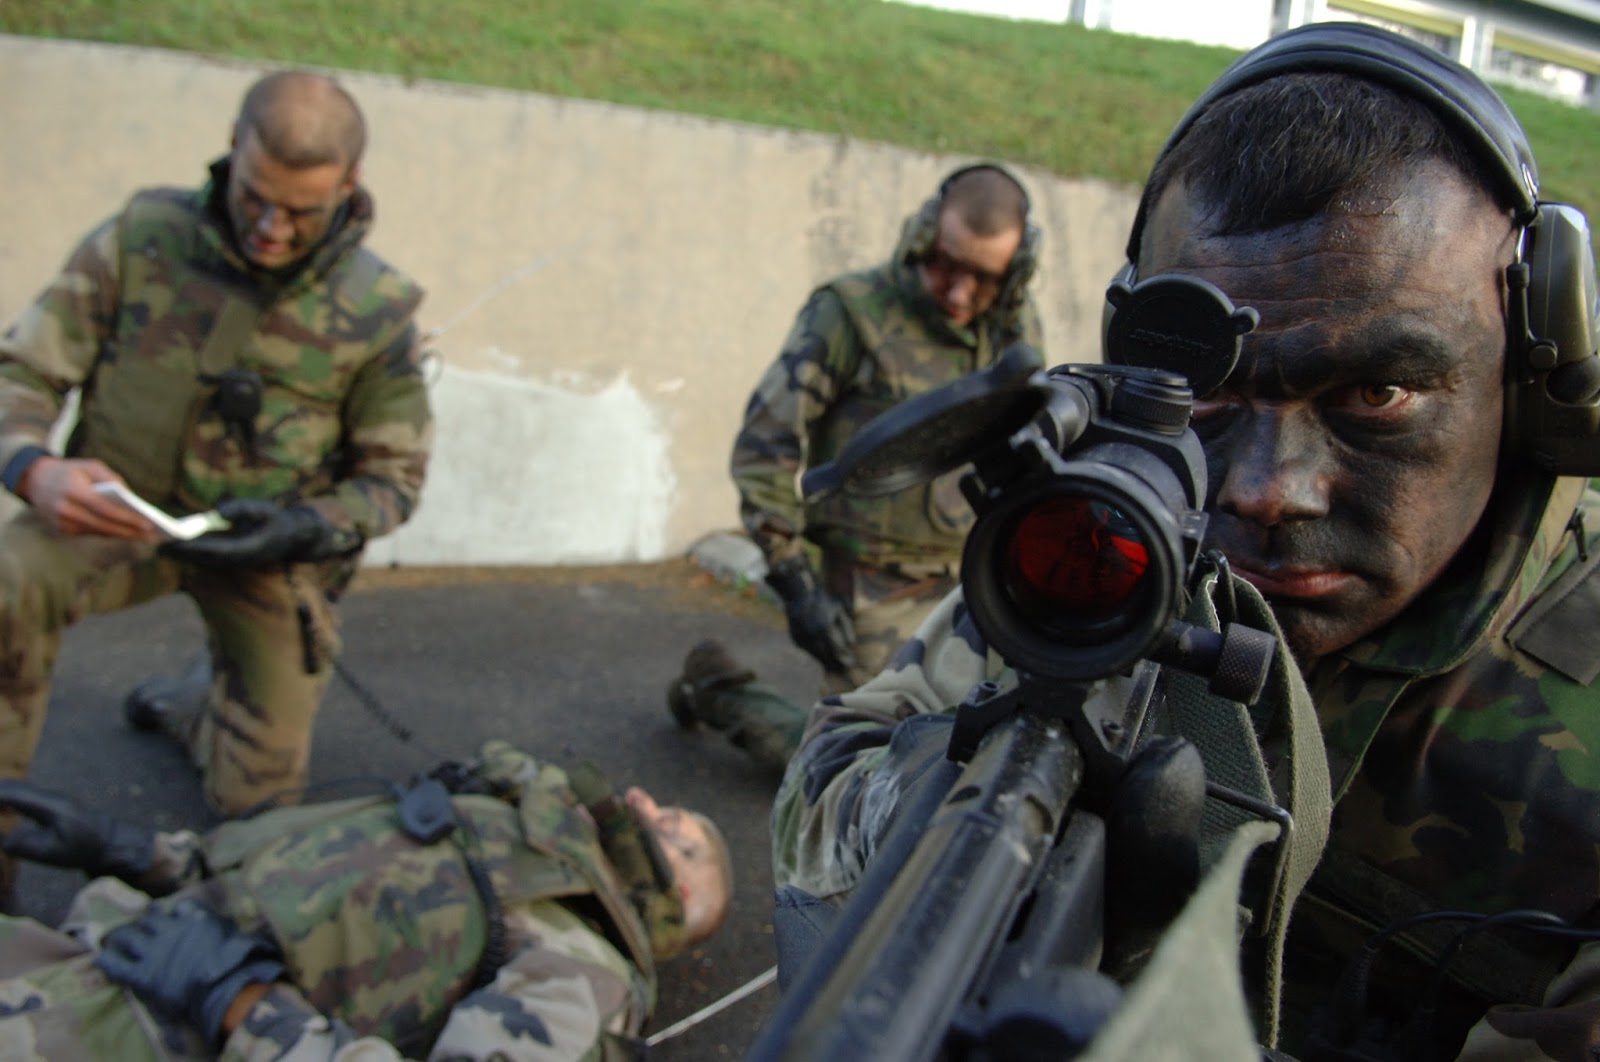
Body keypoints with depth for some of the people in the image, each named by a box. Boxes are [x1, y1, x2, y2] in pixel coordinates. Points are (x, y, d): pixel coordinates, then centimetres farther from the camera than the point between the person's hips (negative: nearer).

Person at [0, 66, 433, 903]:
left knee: (256, 797, 9)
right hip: (121, 511, 0)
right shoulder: (143, 237, -13)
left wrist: (307, 528, -24)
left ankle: (199, 699, 44)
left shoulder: (376, 312, -13)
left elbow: (393, 478, -3)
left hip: (271, 545, 1)